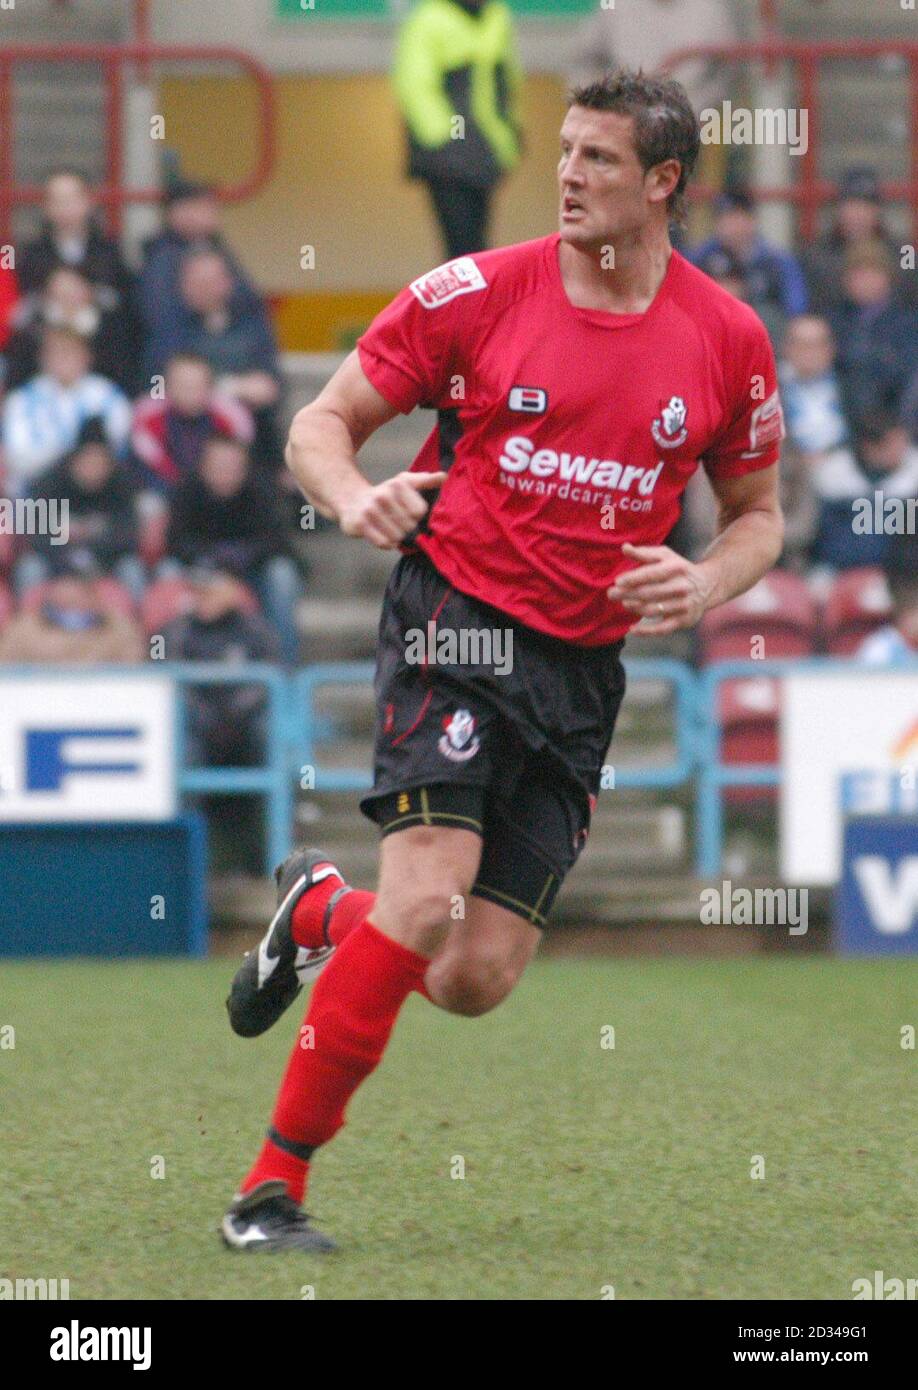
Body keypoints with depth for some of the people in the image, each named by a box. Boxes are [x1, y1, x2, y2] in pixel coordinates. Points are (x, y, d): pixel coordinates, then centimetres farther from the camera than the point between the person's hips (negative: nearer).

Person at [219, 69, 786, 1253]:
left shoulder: (728, 340, 3)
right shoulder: (476, 293, -4)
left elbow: (757, 514, 15)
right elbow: (321, 423, 2)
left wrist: (704, 585, -7)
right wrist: (356, 499, -21)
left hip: (585, 665, 3)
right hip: (455, 614, -3)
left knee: (478, 978, -2)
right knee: (427, 897, -24)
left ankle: (321, 911, 32)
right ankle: (274, 1182, -15)